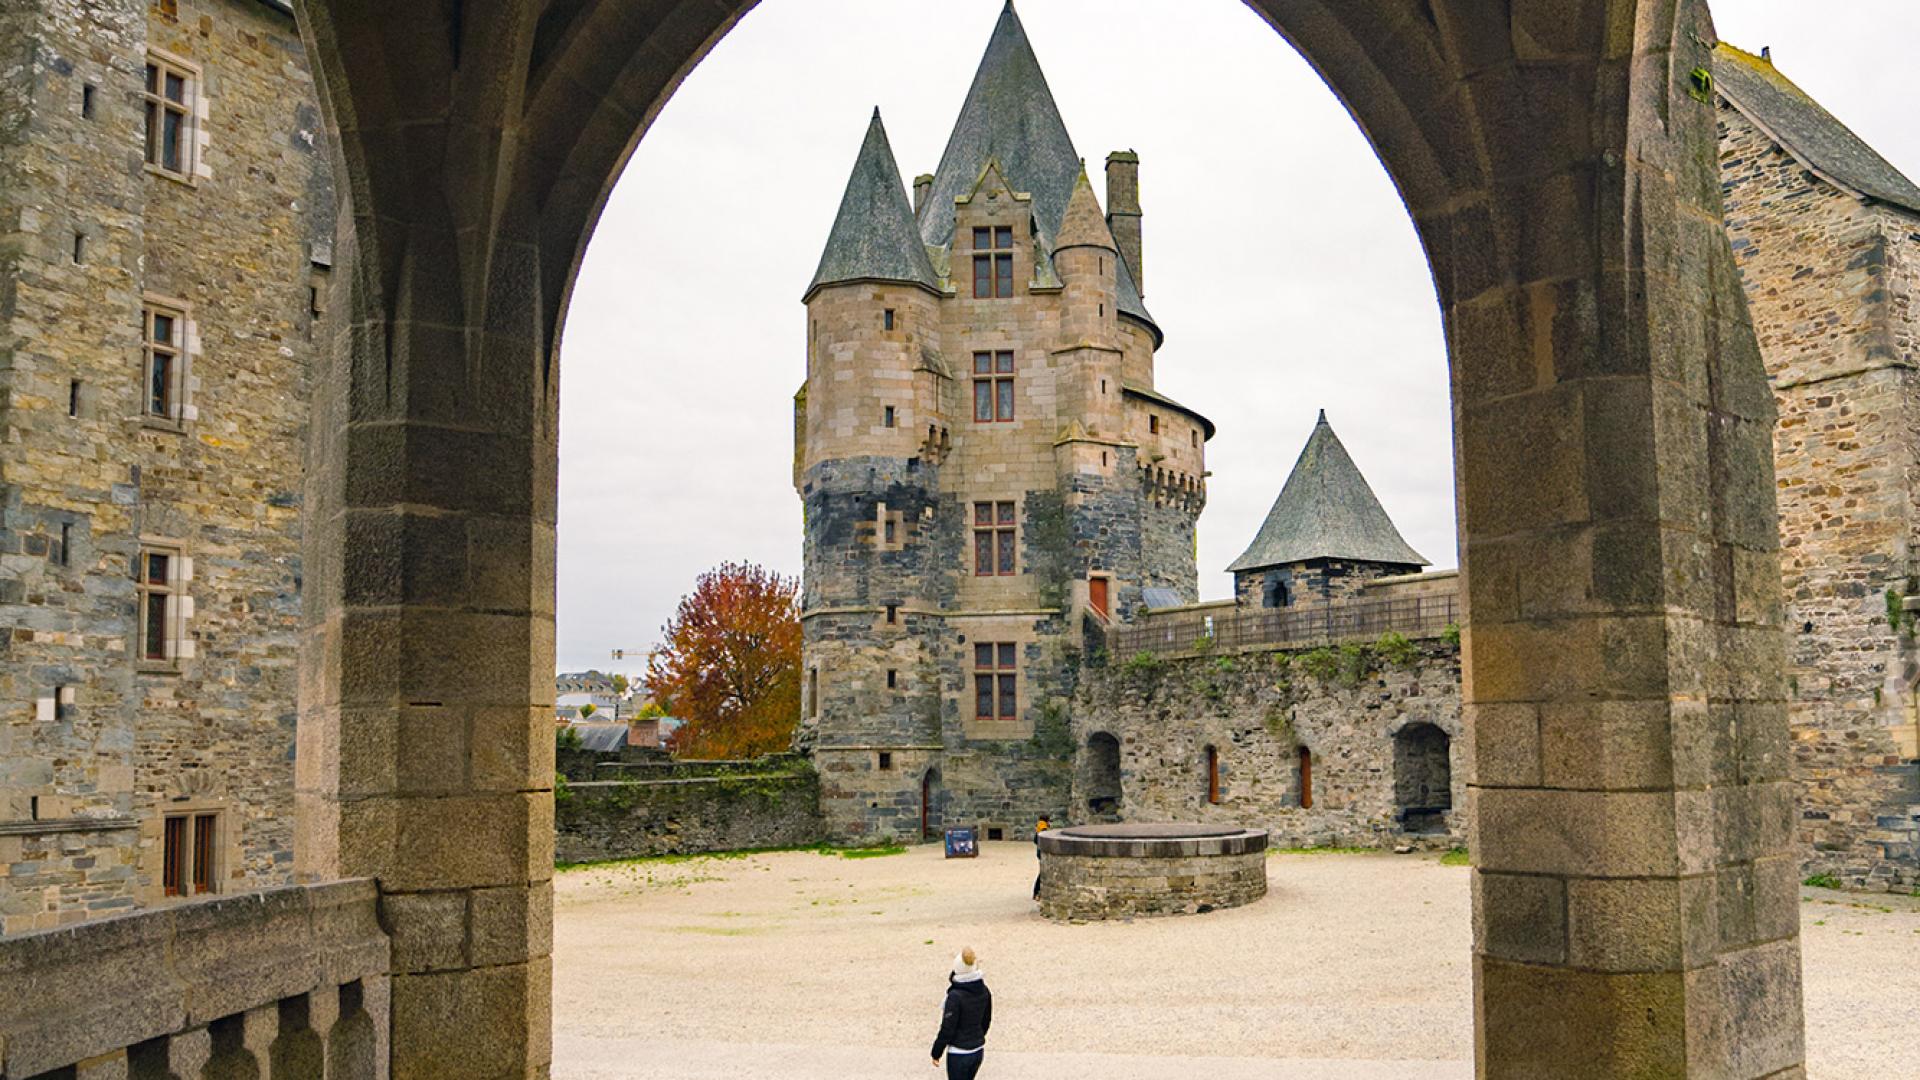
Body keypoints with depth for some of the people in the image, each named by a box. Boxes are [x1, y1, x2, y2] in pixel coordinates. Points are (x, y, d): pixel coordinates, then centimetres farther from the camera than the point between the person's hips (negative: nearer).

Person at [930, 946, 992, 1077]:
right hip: (978, 1051, 7)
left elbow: (947, 1029, -18)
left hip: (959, 1053, -6)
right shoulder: (984, 991, -3)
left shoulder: (955, 996, -23)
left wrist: (936, 1053, -6)